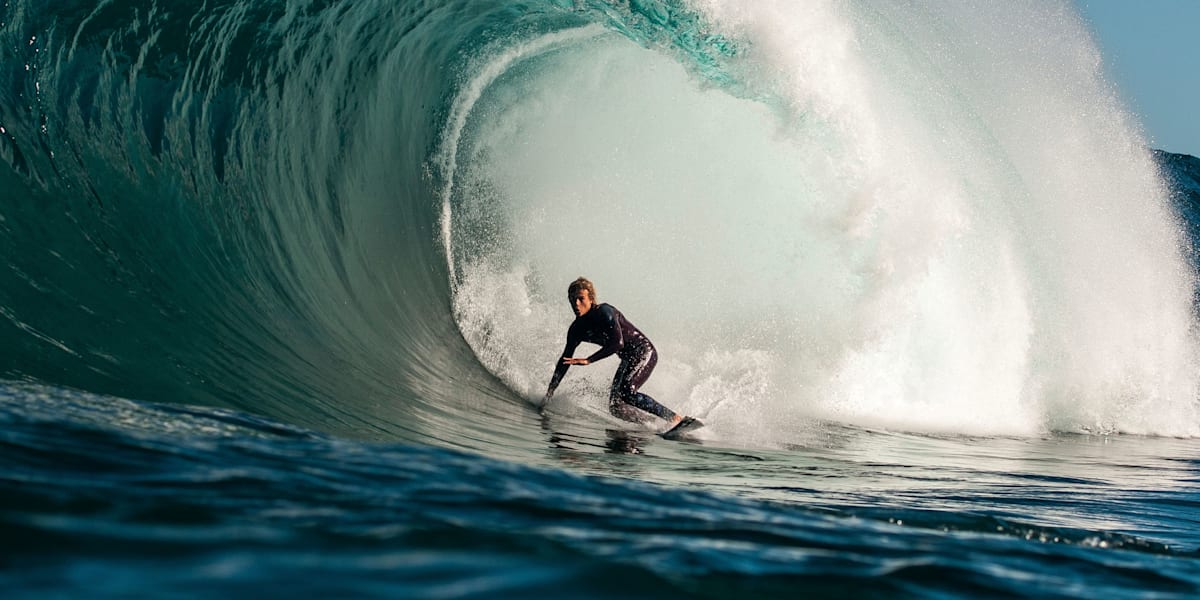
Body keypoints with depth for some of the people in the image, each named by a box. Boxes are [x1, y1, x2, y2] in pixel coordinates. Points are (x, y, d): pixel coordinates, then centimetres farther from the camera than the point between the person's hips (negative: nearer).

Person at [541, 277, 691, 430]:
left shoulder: (604, 312, -18)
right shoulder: (577, 329, 3)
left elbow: (618, 343, -28)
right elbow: (565, 360, 9)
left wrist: (588, 360, -31)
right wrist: (549, 392, 6)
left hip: (644, 352, -8)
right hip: (628, 360, 8)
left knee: (626, 392, -30)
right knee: (615, 407, -7)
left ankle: (676, 418, -28)